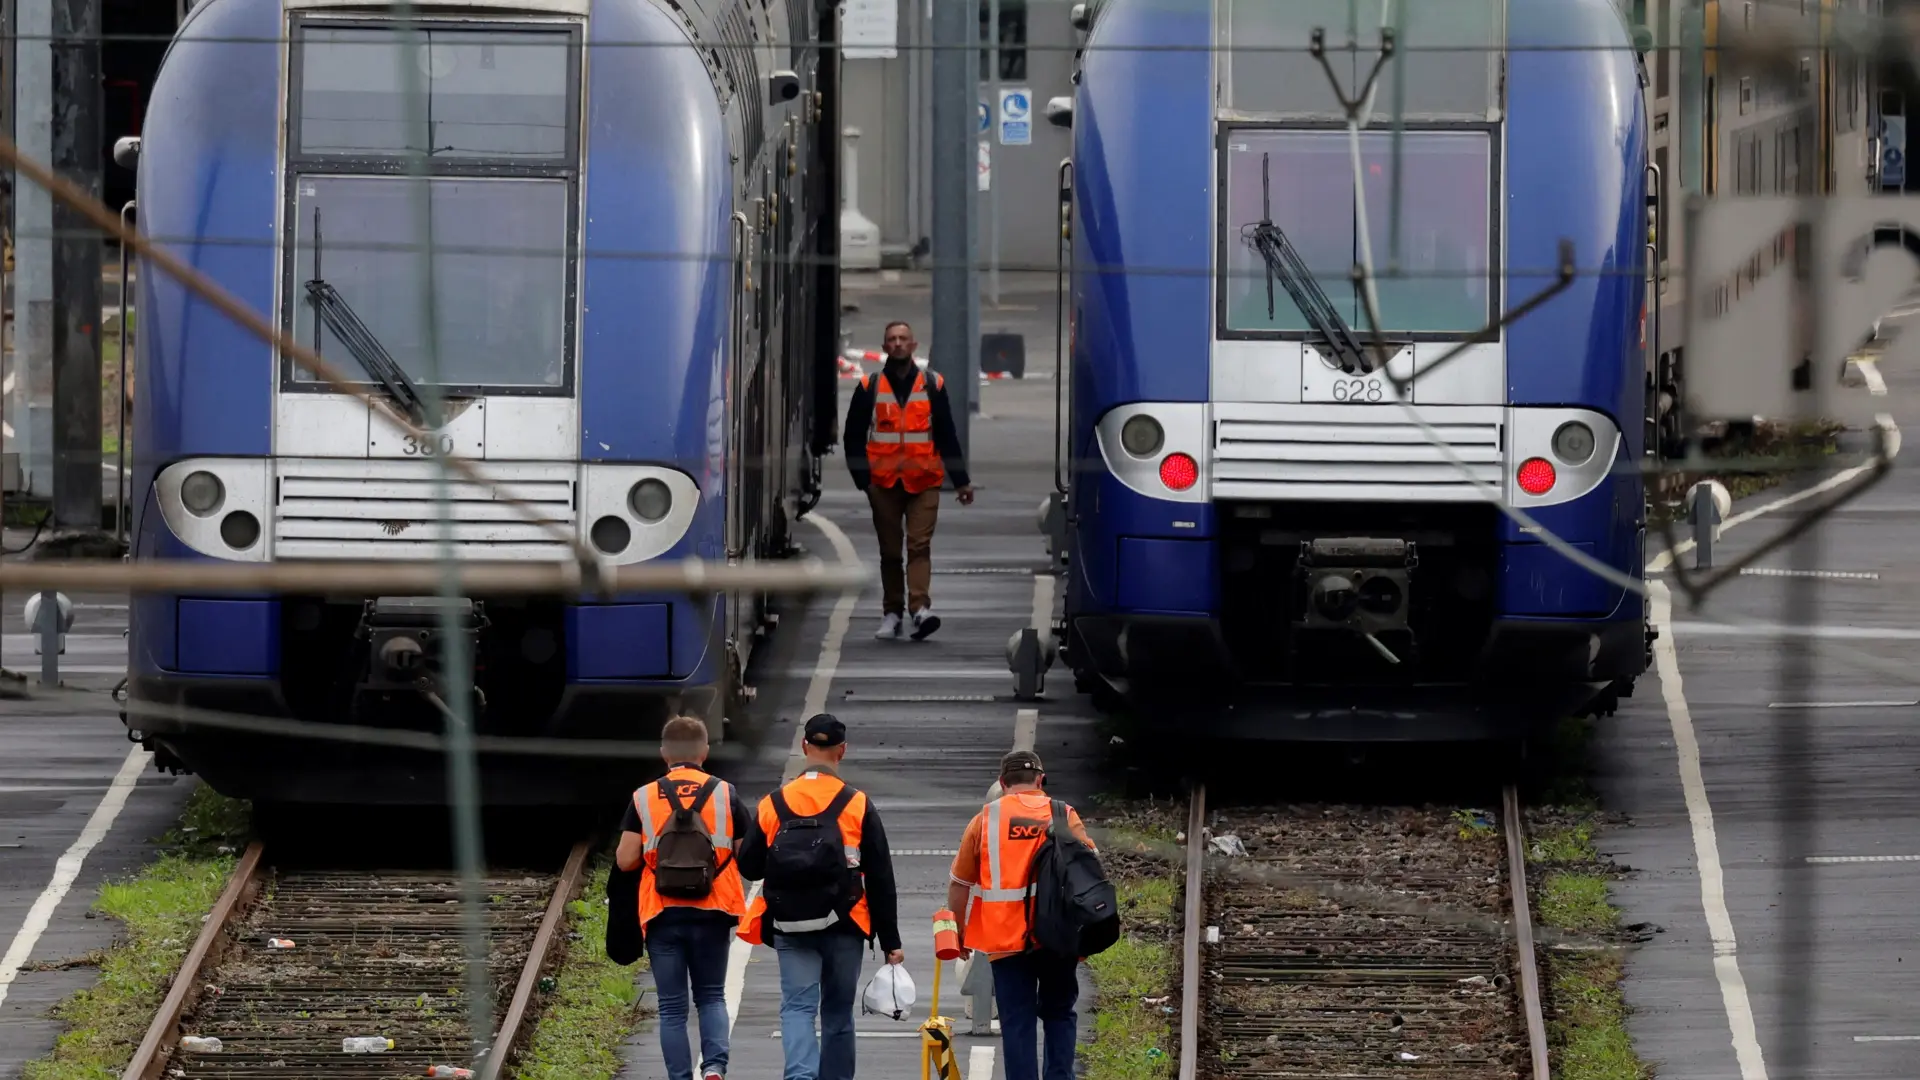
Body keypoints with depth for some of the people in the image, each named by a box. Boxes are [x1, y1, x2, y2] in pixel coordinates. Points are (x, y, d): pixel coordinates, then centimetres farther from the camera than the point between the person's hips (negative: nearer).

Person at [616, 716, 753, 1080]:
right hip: (712, 913, 1)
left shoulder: (644, 798, -2)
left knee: (672, 1006, 6)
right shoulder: (725, 795, -1)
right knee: (711, 996, 15)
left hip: (663, 914, -1)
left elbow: (625, 860, -6)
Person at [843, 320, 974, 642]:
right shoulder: (870, 387, 7)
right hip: (883, 482, 1)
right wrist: (863, 478, -4)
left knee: (920, 546, -13)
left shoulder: (932, 385, 8)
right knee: (890, 551, 7)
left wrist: (961, 481, 11)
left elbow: (947, 435, 11)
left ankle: (920, 608, -24)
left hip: (923, 482, -1)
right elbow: (854, 437, 7)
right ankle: (892, 614, 14)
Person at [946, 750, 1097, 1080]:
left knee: (1017, 1023, 3)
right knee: (1058, 1014, 17)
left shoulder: (985, 819, 1)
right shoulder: (1065, 816, 2)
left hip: (1006, 939, -1)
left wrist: (959, 934, 15)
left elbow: (959, 886, 3)